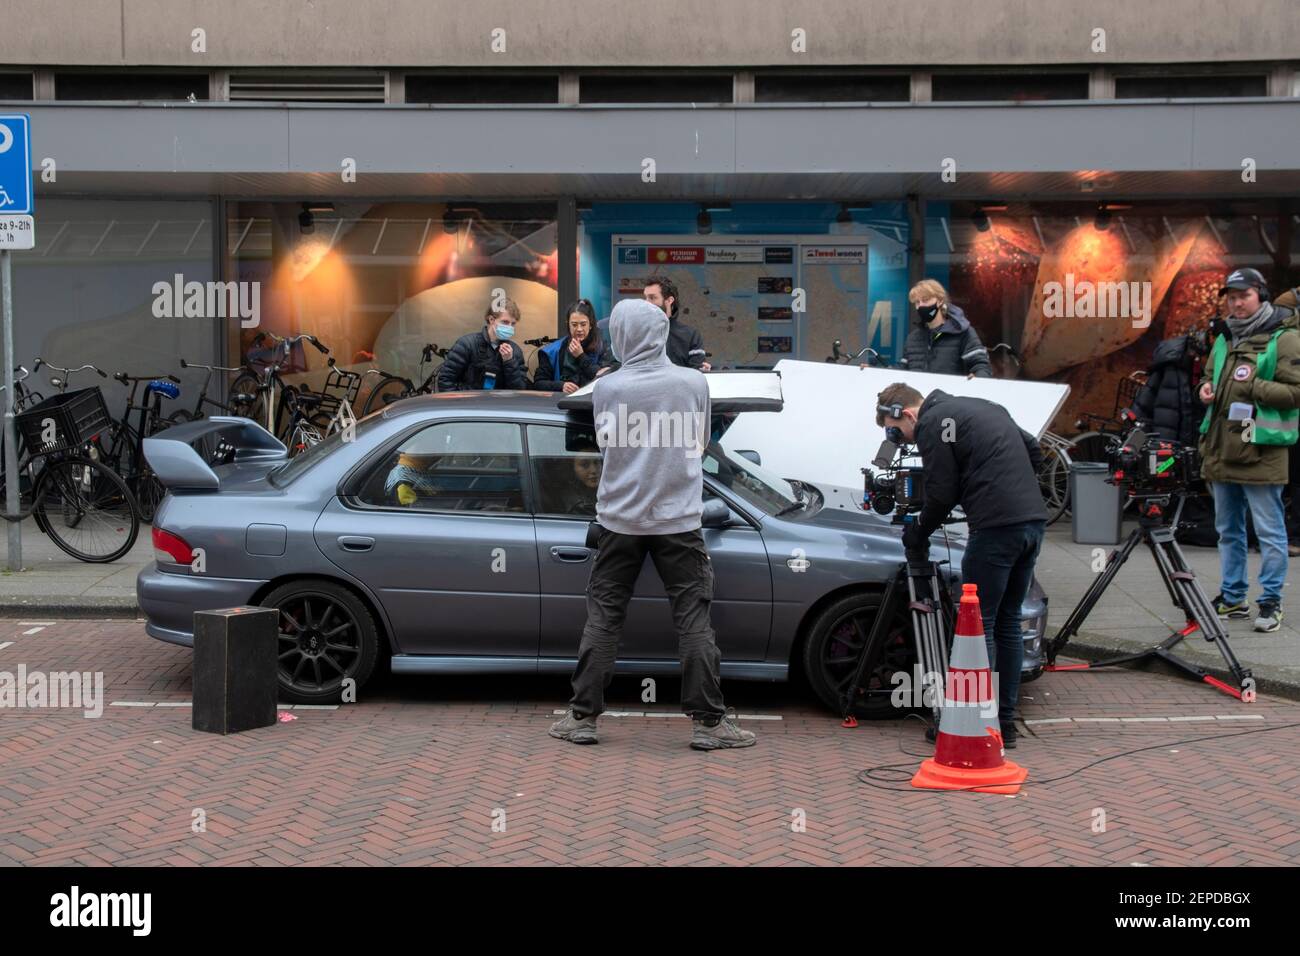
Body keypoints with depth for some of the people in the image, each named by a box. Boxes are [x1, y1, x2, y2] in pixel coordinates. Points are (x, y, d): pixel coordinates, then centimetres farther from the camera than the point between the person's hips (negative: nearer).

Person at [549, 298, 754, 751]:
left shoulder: (607, 388, -6)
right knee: (693, 619, 3)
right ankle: (708, 721, 4)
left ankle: (583, 715, 13)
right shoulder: (694, 382, -5)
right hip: (678, 518, -1)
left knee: (603, 617, 9)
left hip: (620, 519, 1)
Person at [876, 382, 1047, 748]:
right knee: (1008, 622, 15)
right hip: (1034, 521, 9)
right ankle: (1005, 722, 18)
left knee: (979, 624, -1)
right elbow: (1034, 451, 24)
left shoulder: (932, 423, -3)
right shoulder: (982, 407, 23)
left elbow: (943, 493, -5)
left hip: (996, 526, -9)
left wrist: (917, 532, 9)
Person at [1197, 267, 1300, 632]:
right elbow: (1209, 376, 29)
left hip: (1260, 453, -8)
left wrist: (1252, 387, -21)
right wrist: (1206, 388, 7)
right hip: (1222, 451, 8)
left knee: (1269, 532, -2)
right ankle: (1232, 598, 25)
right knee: (1228, 531, 15)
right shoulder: (1225, 339, 16)